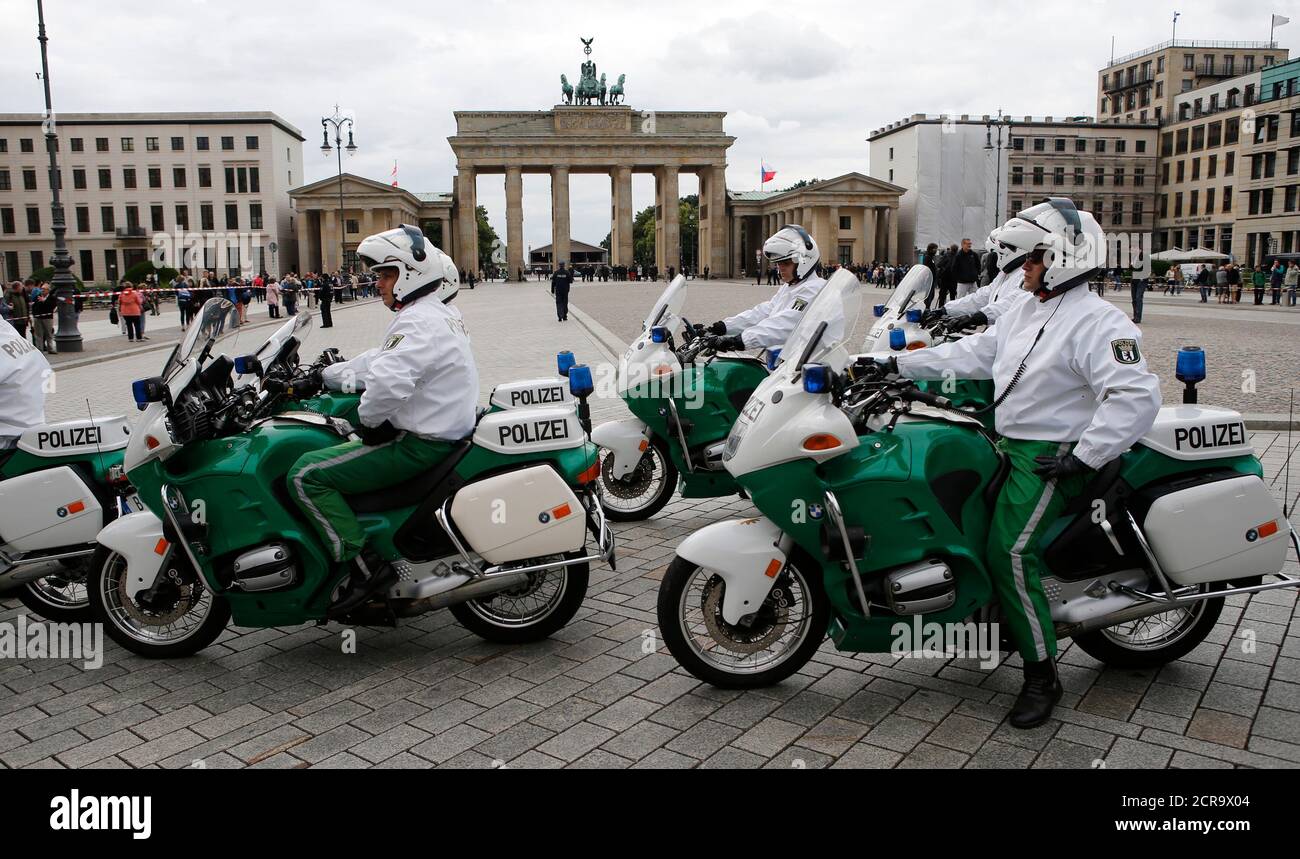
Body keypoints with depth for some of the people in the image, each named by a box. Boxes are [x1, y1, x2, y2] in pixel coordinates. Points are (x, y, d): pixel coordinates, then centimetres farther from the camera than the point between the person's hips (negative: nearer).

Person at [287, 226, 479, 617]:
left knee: (306, 475, -12)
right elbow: (380, 360, 23)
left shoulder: (420, 322, -19)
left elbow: (387, 382, -35)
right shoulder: (437, 315, 15)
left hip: (420, 445, -11)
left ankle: (363, 565, -13)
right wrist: (323, 377, 20)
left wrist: (370, 421, -17)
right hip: (442, 433, 11)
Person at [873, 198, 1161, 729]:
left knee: (1011, 554, -19)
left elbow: (1137, 395, -25)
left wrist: (1084, 458, -25)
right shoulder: (1026, 311, 13)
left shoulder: (1098, 321, -16)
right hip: (1010, 444, 10)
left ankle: (1042, 675, -4)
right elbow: (975, 353, 16)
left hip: (1050, 456, -10)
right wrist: (901, 364, 12)